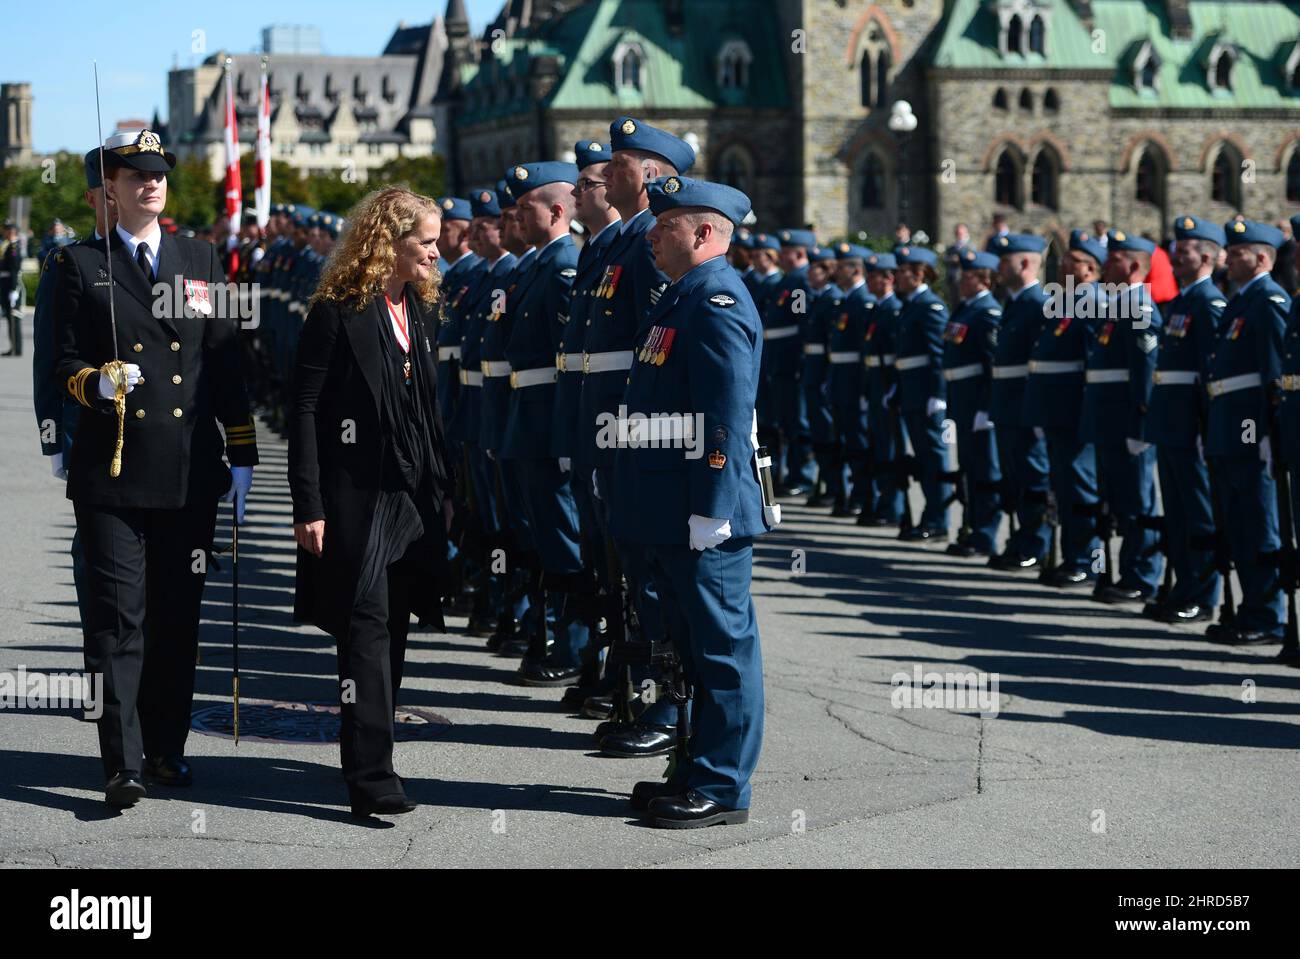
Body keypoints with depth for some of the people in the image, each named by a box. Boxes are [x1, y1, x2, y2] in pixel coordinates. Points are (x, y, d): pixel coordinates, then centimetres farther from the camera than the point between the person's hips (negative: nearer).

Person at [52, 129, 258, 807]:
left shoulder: (201, 261, 13)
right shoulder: (81, 266, 4)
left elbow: (225, 365, 12)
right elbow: (64, 363, 2)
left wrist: (242, 456, 8)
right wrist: (98, 383, -21)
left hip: (190, 475, 3)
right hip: (113, 473, -3)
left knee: (178, 618, 8)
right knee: (118, 619, -6)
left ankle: (167, 747, 20)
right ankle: (123, 763, -6)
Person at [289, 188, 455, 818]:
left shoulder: (418, 310, 13)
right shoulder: (338, 312, -9)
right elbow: (305, 410, -11)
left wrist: (444, 489, 14)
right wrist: (308, 506, -16)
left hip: (413, 494, 7)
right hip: (356, 496, -7)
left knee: (392, 630, 10)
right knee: (367, 629, -11)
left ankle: (370, 759, 19)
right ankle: (370, 778, -13)